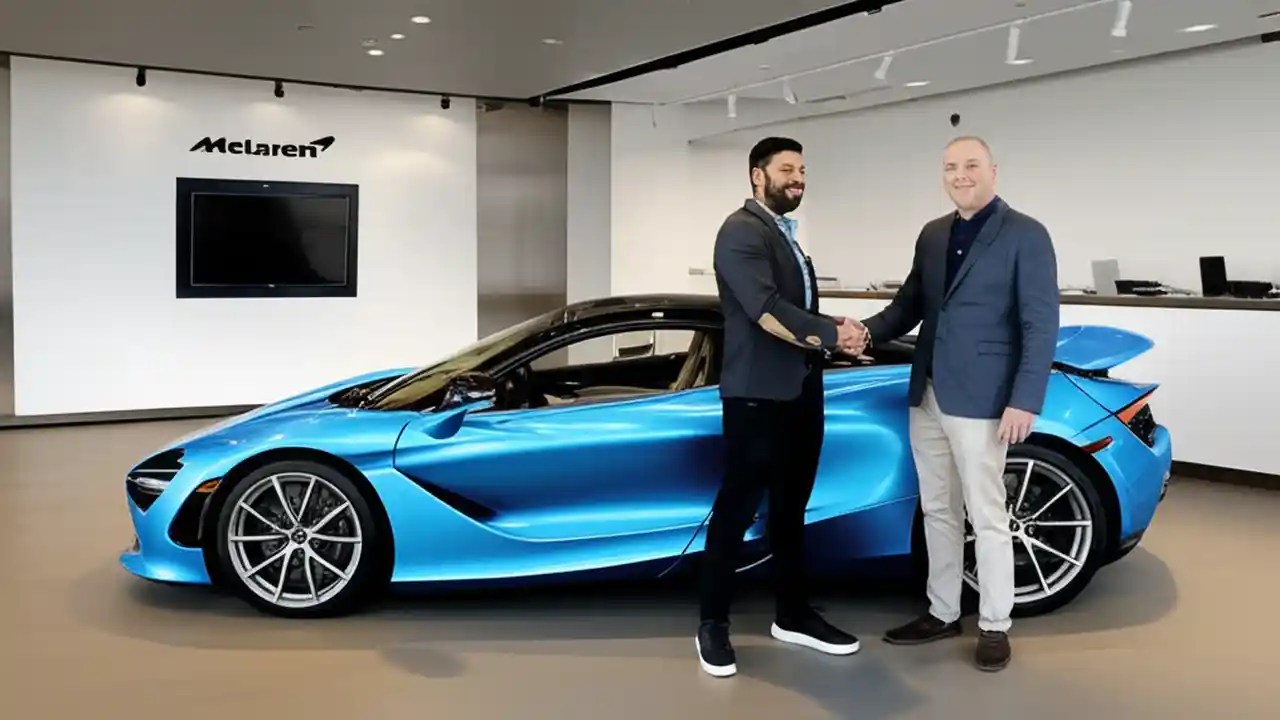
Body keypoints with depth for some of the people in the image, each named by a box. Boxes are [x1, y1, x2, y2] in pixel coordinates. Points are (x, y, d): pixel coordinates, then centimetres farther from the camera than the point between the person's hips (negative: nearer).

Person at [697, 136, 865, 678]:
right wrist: (832, 333, -15)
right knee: (736, 510, -1)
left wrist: (838, 334, -3)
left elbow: (799, 310, 16)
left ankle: (792, 615, 26)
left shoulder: (787, 233, 18)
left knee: (790, 508, 15)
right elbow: (768, 312, -21)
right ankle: (713, 624, 11)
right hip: (757, 394, -9)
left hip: (801, 391, 9)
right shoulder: (742, 231, -11)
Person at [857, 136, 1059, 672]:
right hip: (927, 396, 6)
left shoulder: (1026, 235, -6)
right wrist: (869, 330, -7)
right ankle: (942, 613, 27)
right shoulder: (932, 235, 12)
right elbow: (910, 304, 14)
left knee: (986, 516, 3)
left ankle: (994, 627, 16)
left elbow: (1041, 325, -11)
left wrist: (1025, 401, -18)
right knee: (937, 511, 14)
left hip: (980, 401, -6)